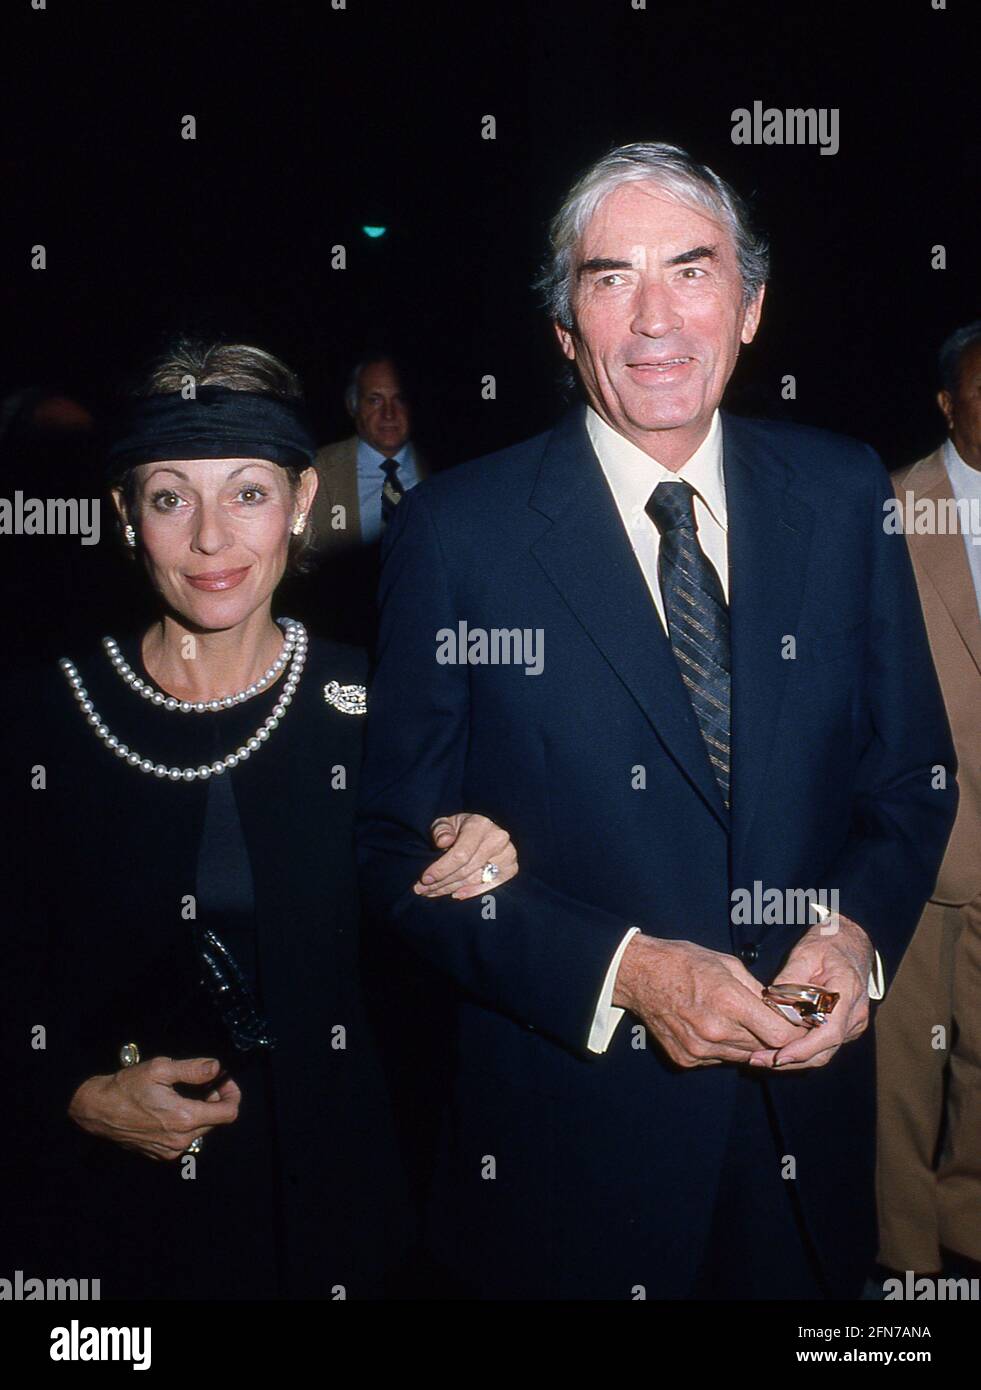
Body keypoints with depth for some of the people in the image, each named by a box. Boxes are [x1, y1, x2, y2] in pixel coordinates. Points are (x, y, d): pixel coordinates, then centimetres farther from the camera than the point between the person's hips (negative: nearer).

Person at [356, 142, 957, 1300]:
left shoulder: (844, 496, -1)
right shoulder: (455, 533, -10)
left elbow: (912, 776, 6)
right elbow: (400, 851, -8)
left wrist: (857, 931, -13)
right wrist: (619, 970, -19)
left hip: (805, 1124, 4)